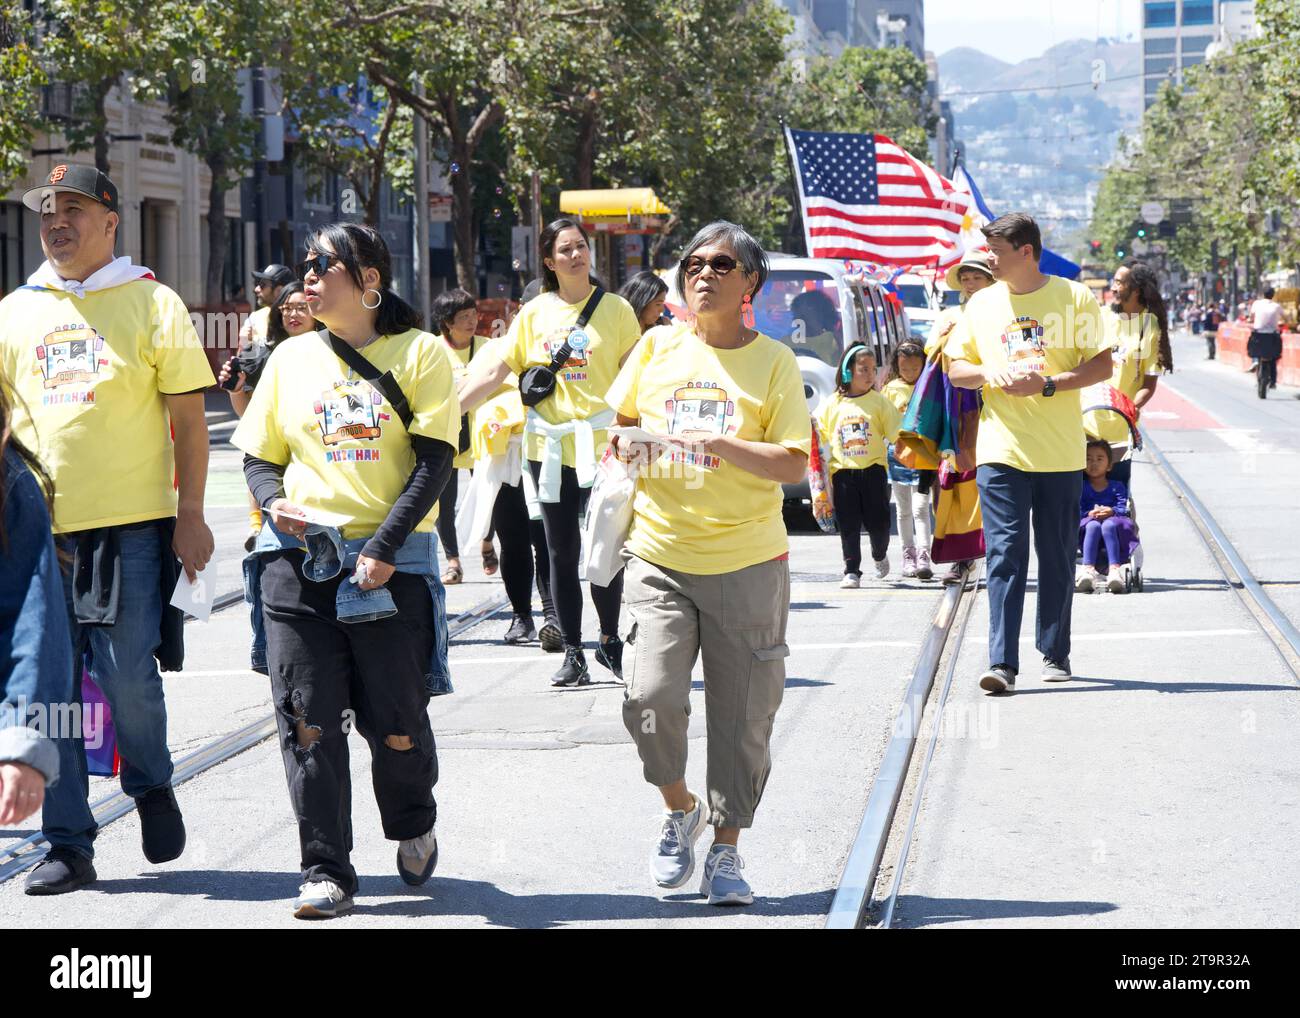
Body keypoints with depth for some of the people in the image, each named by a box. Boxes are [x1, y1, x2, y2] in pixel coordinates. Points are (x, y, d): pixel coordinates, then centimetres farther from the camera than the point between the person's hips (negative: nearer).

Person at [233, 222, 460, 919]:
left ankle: (413, 828, 31)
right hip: (300, 558, 3)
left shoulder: (420, 353, 1)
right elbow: (259, 456, 17)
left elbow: (434, 461, -5)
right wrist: (272, 500, -6)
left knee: (395, 721, 1)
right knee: (309, 722, -4)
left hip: (392, 564, -3)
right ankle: (325, 872, 3)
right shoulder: (291, 358, 12)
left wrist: (384, 547, -14)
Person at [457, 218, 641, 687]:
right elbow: (492, 372, 5)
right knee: (561, 553, 6)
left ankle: (610, 641, 15)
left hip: (601, 444, -2)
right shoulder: (533, 314, 7)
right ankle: (573, 653, 14)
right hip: (548, 444, 2)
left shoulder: (616, 309, 2)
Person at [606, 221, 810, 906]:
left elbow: (794, 465, -8)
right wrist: (626, 450, -1)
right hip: (659, 558, 1)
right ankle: (679, 808, 13)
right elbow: (617, 421, 21)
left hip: (747, 565, -1)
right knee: (650, 697, -14)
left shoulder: (773, 361, -1)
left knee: (742, 716, 3)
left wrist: (717, 444, -20)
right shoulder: (657, 348, 7)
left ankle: (726, 847, 18)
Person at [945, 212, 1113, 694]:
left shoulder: (1074, 297, 0)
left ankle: (1054, 653, 21)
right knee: (1005, 554, -7)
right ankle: (1002, 662, -12)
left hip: (1060, 452, -1)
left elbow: (1101, 365, -1)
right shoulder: (981, 304, 9)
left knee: (1057, 556, 7)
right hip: (1000, 450, 1)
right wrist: (988, 372, -8)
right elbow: (955, 369, 15)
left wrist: (1047, 384, -15)